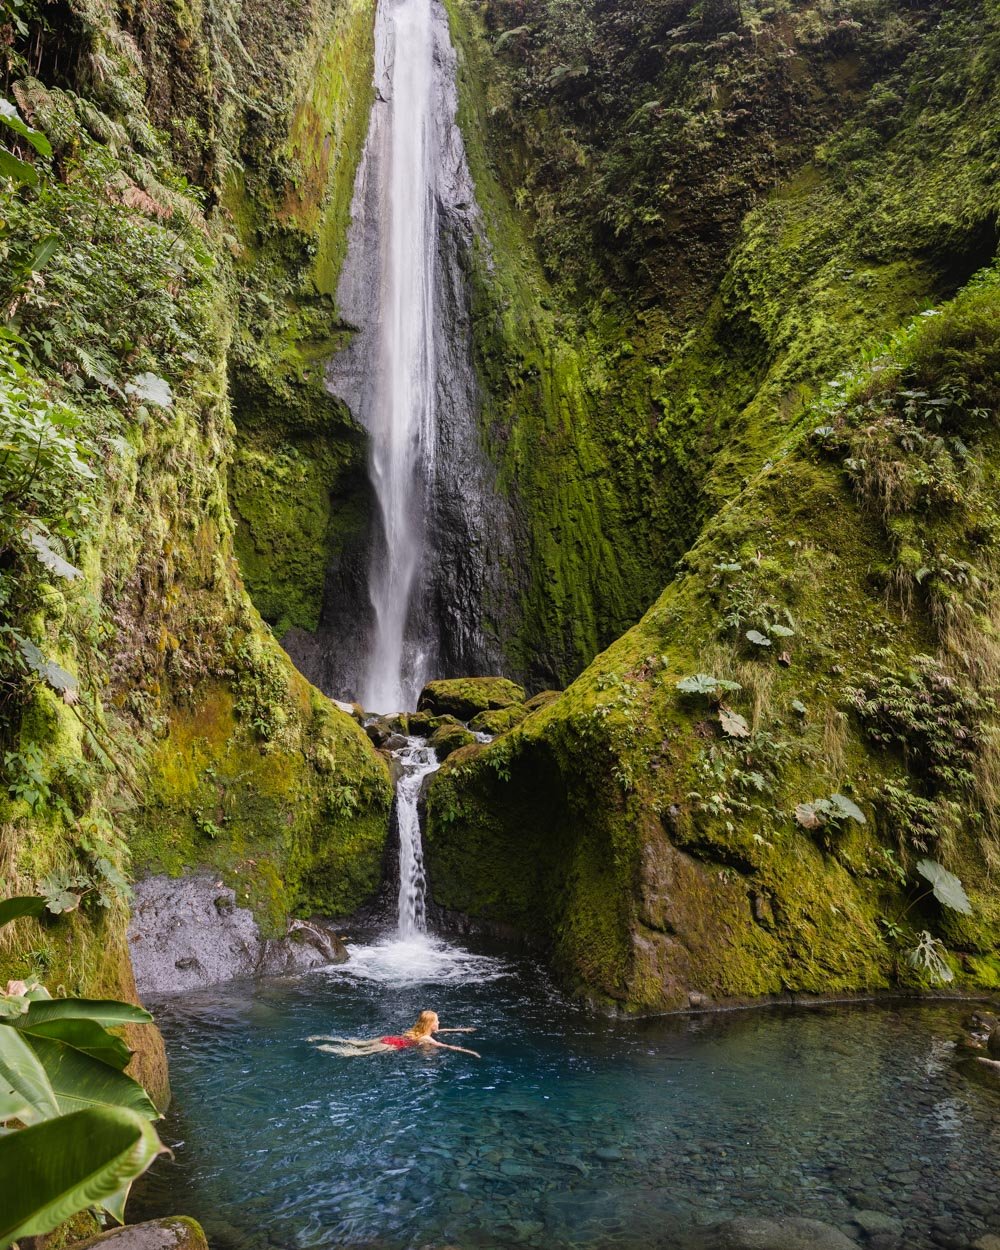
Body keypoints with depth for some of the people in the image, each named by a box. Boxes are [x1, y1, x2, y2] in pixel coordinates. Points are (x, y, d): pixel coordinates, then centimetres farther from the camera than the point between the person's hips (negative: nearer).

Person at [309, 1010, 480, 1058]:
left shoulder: (420, 1031, 14)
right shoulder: (426, 1039, -11)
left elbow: (445, 1031, 30)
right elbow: (446, 1046, -20)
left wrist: (463, 1030, 30)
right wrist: (468, 1051, -22)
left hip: (388, 1039, 8)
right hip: (391, 1045, -8)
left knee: (355, 1043, 8)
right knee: (356, 1052, -14)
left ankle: (320, 1038, 6)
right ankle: (324, 1048, -22)